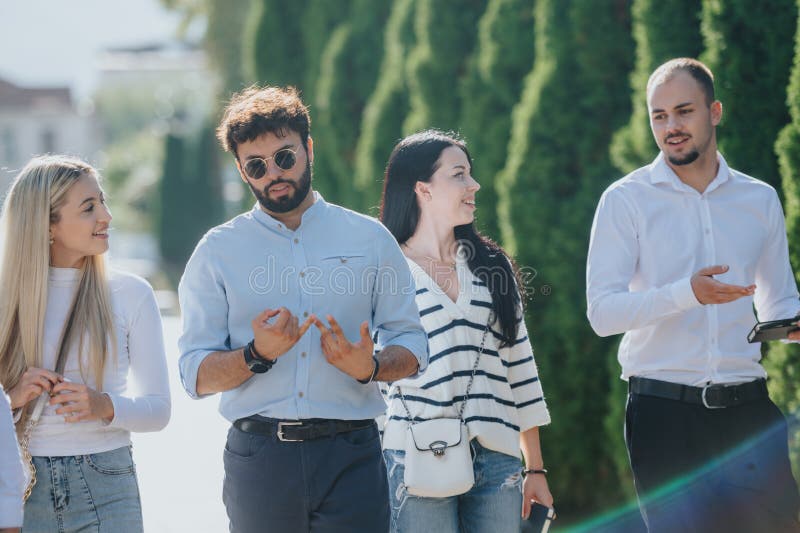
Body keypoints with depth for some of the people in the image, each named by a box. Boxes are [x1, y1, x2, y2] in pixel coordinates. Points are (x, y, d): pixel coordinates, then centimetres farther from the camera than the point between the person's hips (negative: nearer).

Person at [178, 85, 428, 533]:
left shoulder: (370, 239, 10)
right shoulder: (218, 251, 8)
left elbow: (412, 346, 9)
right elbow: (196, 375, 3)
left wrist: (369, 368, -12)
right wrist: (258, 355, -15)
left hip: (351, 458, 0)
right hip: (258, 458, 0)